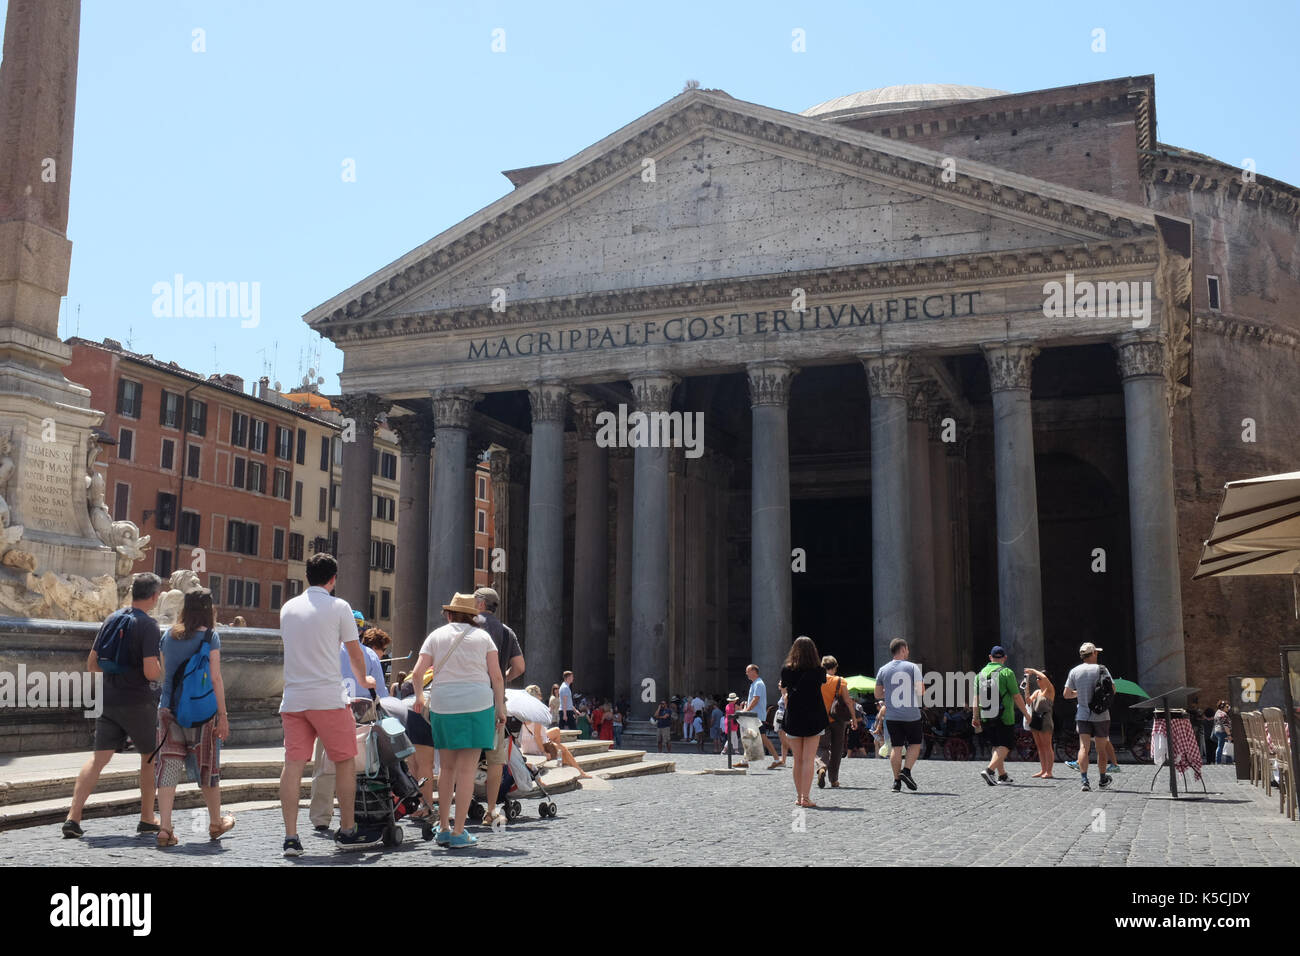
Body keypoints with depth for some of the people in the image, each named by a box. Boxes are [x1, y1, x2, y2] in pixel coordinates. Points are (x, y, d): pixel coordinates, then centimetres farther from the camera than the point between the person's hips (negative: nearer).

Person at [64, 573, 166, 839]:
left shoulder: (111, 620, 8)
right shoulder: (148, 625, -14)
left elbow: (92, 664, 12)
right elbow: (151, 672, -21)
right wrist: (165, 667, 0)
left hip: (108, 700, 6)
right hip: (138, 702, -6)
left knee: (99, 757, 4)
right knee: (150, 757, 11)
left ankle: (73, 817, -6)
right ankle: (147, 819, 17)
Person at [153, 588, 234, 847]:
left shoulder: (169, 635, 8)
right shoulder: (210, 636, -7)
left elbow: (164, 675, 14)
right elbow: (215, 679, -10)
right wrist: (222, 715, -7)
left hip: (168, 708, 4)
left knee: (169, 765, 3)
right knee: (207, 766, 11)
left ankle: (165, 827, -6)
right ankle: (216, 823, 26)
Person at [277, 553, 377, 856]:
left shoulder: (288, 608, 11)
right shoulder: (338, 606, -3)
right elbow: (354, 652, 5)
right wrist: (363, 680, 25)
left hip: (293, 698, 5)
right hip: (328, 697, -5)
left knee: (293, 763, 2)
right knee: (345, 761, 7)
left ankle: (290, 837, -1)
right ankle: (347, 832, 13)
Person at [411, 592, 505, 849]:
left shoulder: (436, 636, 10)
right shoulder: (482, 636, 8)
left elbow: (418, 672, 2)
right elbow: (497, 676, 1)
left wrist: (418, 698, 18)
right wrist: (500, 708, 6)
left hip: (442, 705, 2)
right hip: (477, 704, -2)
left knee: (446, 767, 13)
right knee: (466, 769, -3)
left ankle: (443, 828, 15)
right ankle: (459, 833, -4)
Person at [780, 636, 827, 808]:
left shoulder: (787, 671, -2)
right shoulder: (819, 671, -3)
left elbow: (786, 695, 3)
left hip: (793, 719, 1)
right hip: (814, 719, -1)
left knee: (798, 760, 11)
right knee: (808, 760, -2)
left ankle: (799, 797, 17)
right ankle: (805, 797, -8)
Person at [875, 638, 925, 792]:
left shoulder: (883, 670, 5)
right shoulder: (912, 667, -5)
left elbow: (878, 694, 9)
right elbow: (921, 691, -9)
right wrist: (910, 691, 12)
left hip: (892, 715, 3)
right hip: (911, 715, -3)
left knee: (896, 747, 6)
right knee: (915, 744, 13)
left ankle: (897, 781, 3)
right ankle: (906, 771, -2)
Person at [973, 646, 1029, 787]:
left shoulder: (981, 673, 6)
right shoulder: (1007, 672, -8)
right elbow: (1016, 697, -9)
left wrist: (975, 717, 15)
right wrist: (1026, 713, 1)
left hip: (987, 717, 5)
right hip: (1004, 717, -5)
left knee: (996, 746, 16)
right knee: (1005, 746, -1)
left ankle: (1002, 775, 20)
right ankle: (989, 770, -19)